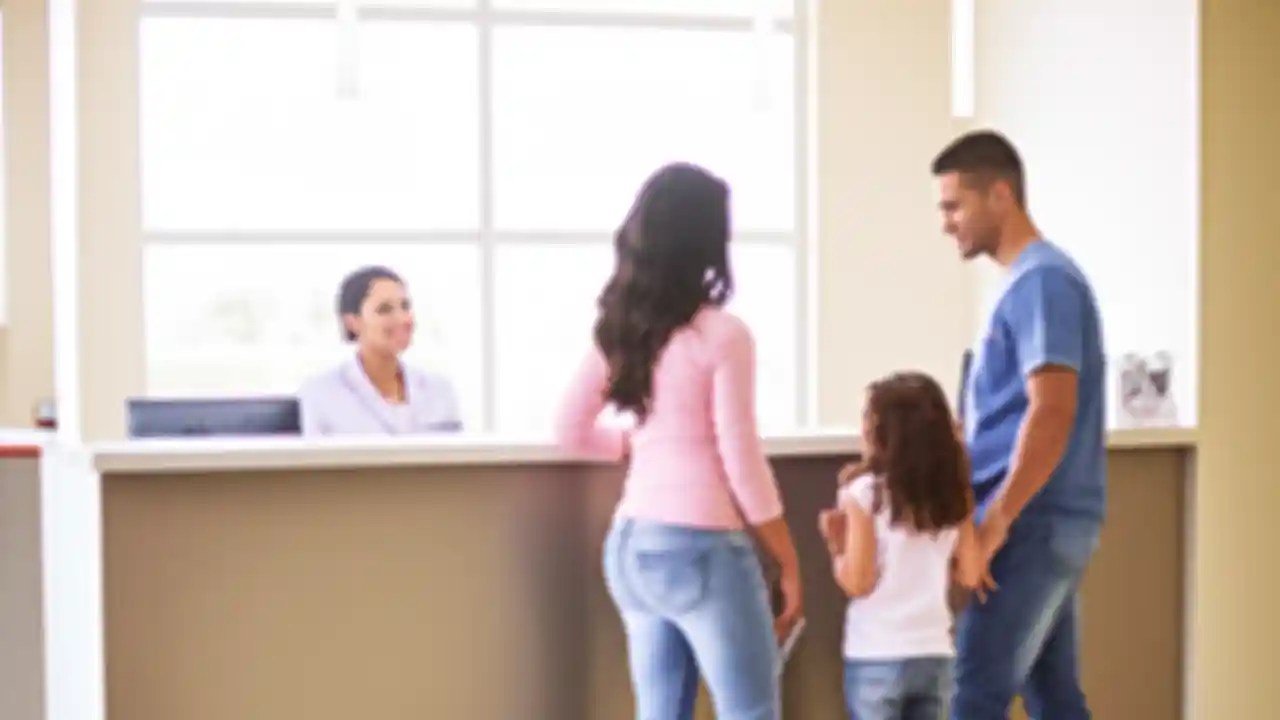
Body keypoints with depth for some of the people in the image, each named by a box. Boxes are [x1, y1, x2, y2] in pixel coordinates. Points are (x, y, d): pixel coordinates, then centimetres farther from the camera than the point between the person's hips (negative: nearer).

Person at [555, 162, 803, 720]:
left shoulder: (618, 330, 7)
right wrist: (789, 565, -3)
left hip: (631, 546, 7)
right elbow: (741, 461, -11)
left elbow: (570, 430, 13)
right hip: (701, 547, -7)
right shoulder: (722, 335, -12)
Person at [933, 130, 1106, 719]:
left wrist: (997, 519, -26)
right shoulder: (1026, 282, 17)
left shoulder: (1041, 281, -14)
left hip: (1032, 524, -10)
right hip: (1044, 523, 10)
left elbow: (1053, 412, -23)